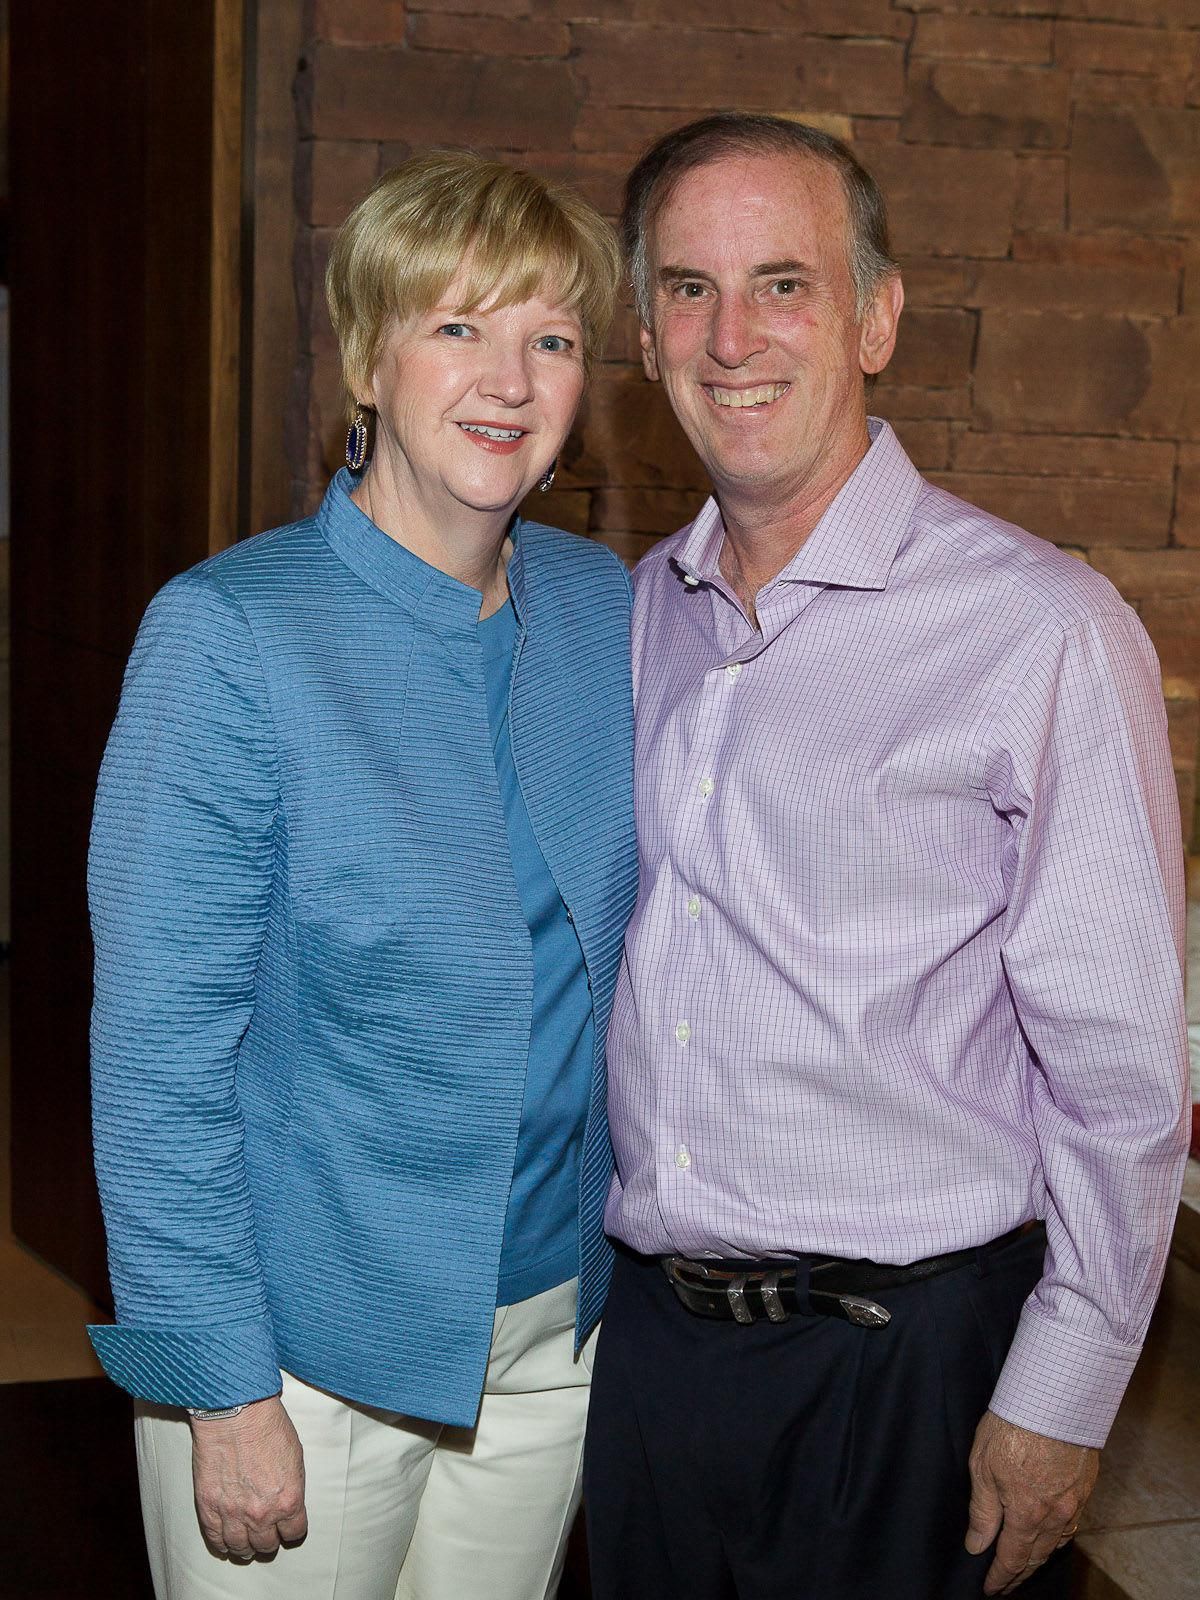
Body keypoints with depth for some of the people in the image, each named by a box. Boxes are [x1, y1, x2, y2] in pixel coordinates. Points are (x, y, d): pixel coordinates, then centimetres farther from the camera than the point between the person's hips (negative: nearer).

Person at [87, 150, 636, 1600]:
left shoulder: (601, 607, 0)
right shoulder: (231, 634, -17)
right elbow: (157, 1044, -16)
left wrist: (637, 1256, 8)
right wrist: (224, 1386, -15)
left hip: (556, 1317, 5)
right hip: (306, 1347, -5)